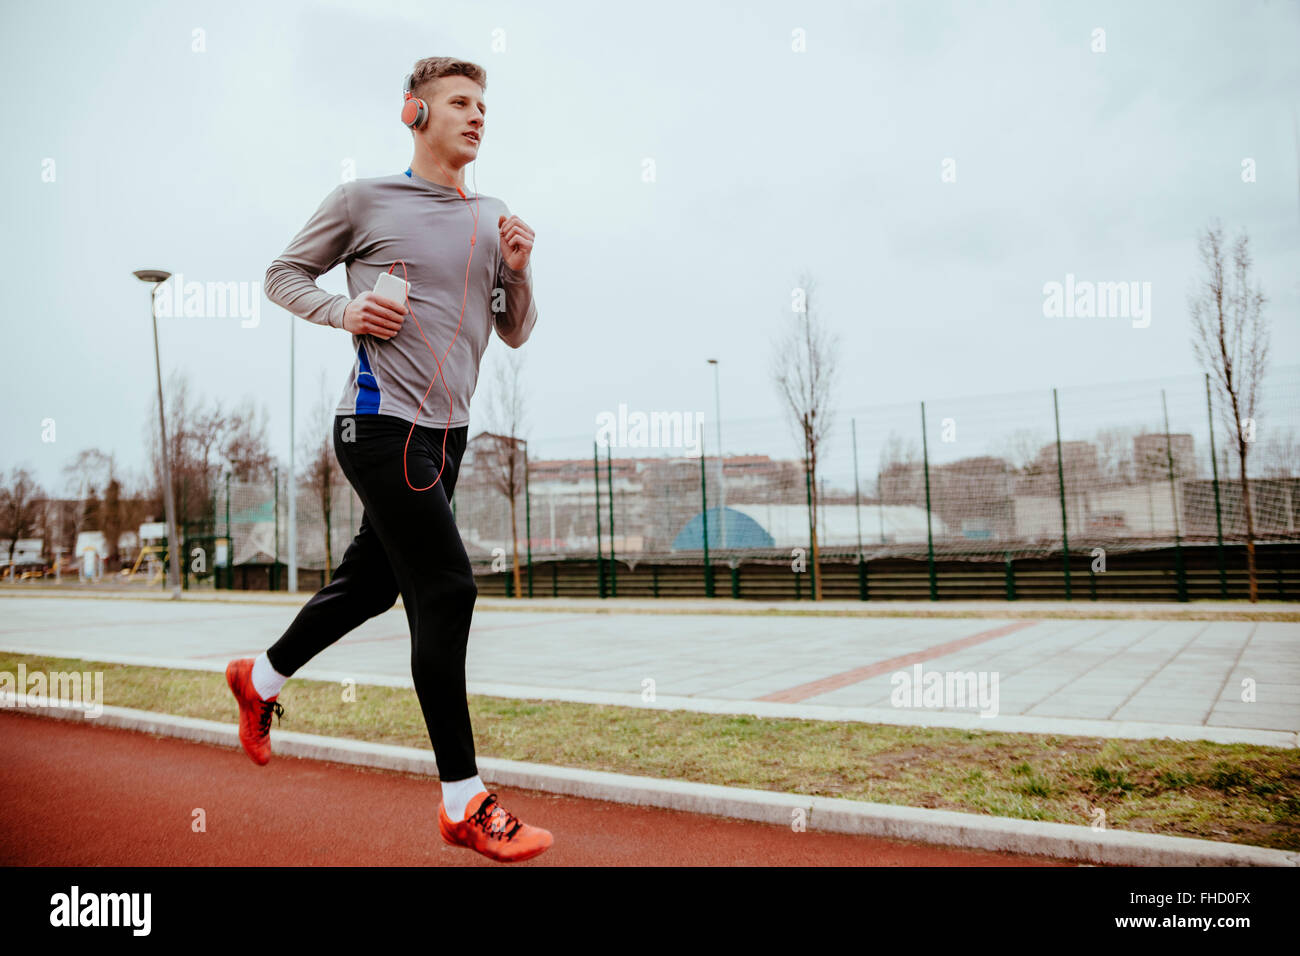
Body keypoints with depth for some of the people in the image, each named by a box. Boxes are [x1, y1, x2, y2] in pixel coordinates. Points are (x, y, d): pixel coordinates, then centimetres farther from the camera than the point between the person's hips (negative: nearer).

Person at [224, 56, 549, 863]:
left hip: (447, 432, 7)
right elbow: (284, 275, 8)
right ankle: (465, 802, -3)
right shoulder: (364, 200, 1)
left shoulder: (495, 218, 14)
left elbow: (515, 335, 15)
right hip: (382, 424, -7)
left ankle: (261, 680, 43)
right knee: (446, 588, -13)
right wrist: (343, 310, -10)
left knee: (371, 583, 16)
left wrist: (518, 273, -3)